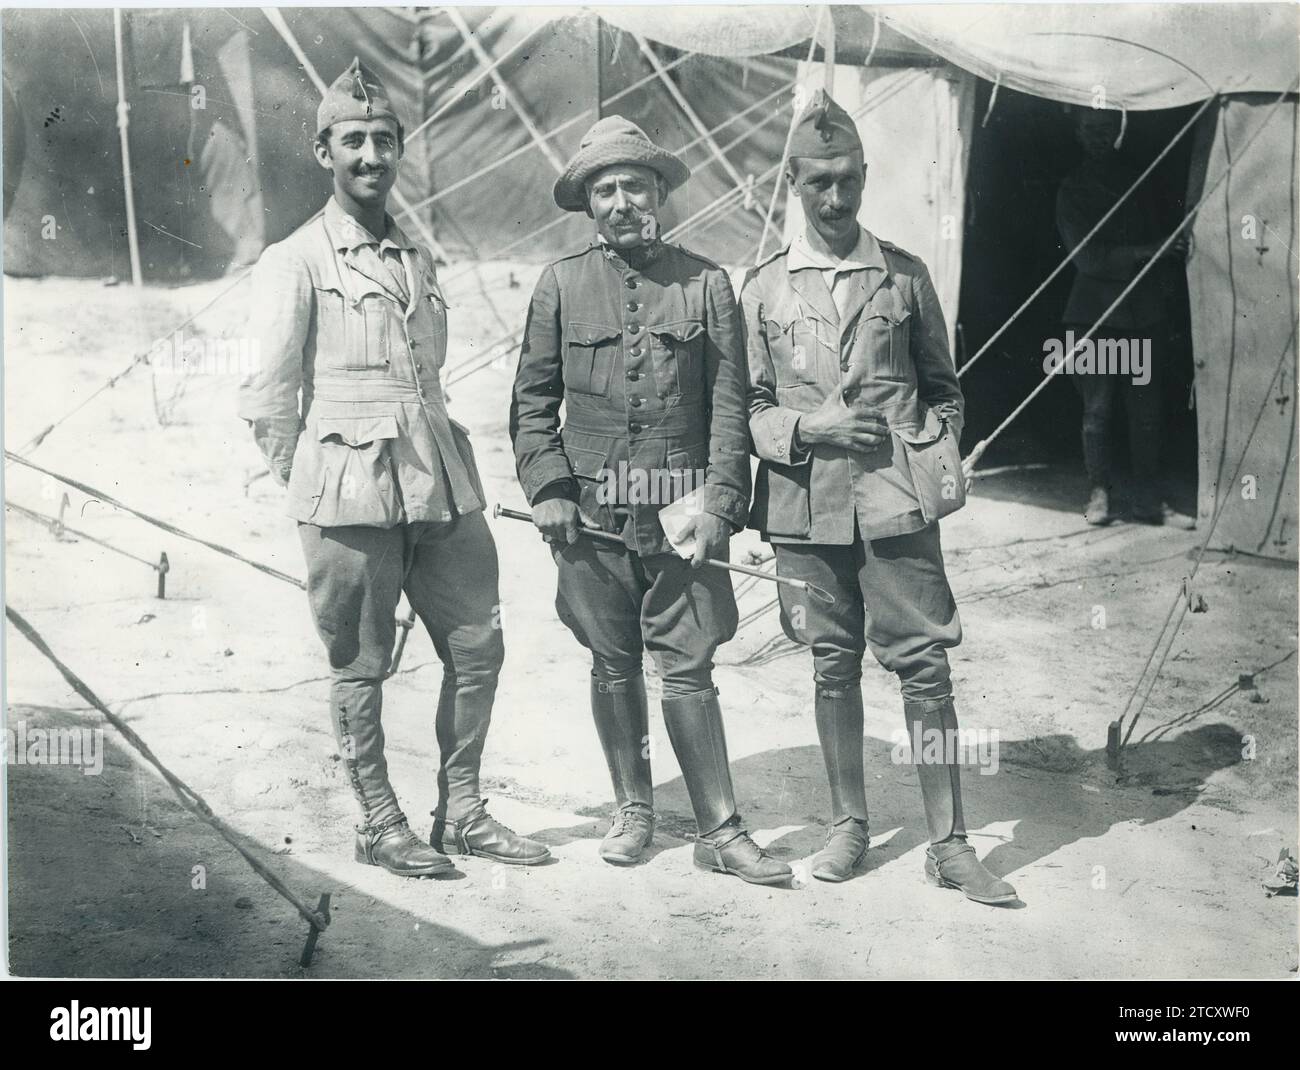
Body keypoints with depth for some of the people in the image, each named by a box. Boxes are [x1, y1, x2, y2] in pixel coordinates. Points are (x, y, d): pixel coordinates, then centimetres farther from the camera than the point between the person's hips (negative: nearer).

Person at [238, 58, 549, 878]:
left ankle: (461, 812, 21)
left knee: (478, 645, 6)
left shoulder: (420, 260, 16)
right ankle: (380, 826, 17)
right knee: (361, 664, 3)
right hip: (353, 497, -6)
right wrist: (315, 486, 1)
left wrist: (436, 459, 16)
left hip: (443, 487, 6)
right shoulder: (297, 263, -2)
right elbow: (267, 399, -2)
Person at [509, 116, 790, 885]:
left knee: (689, 668, -1)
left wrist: (720, 501, -7)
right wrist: (547, 488, -4)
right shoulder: (562, 285, 6)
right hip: (591, 512, 1)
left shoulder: (706, 283, 3)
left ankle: (720, 830, 8)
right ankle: (633, 808, 26)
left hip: (680, 511, -1)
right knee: (614, 666, 10)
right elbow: (533, 400, 8)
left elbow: (730, 402, 2)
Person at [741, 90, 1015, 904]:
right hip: (809, 503, 1)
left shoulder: (906, 274, 8)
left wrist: (945, 469, 1)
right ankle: (850, 825, 23)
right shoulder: (765, 287, 7)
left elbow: (943, 390, 15)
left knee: (926, 664, -2)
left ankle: (949, 843, 5)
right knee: (834, 664, 9)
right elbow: (748, 407, 7)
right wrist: (809, 426, -10)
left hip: (897, 499, -1)